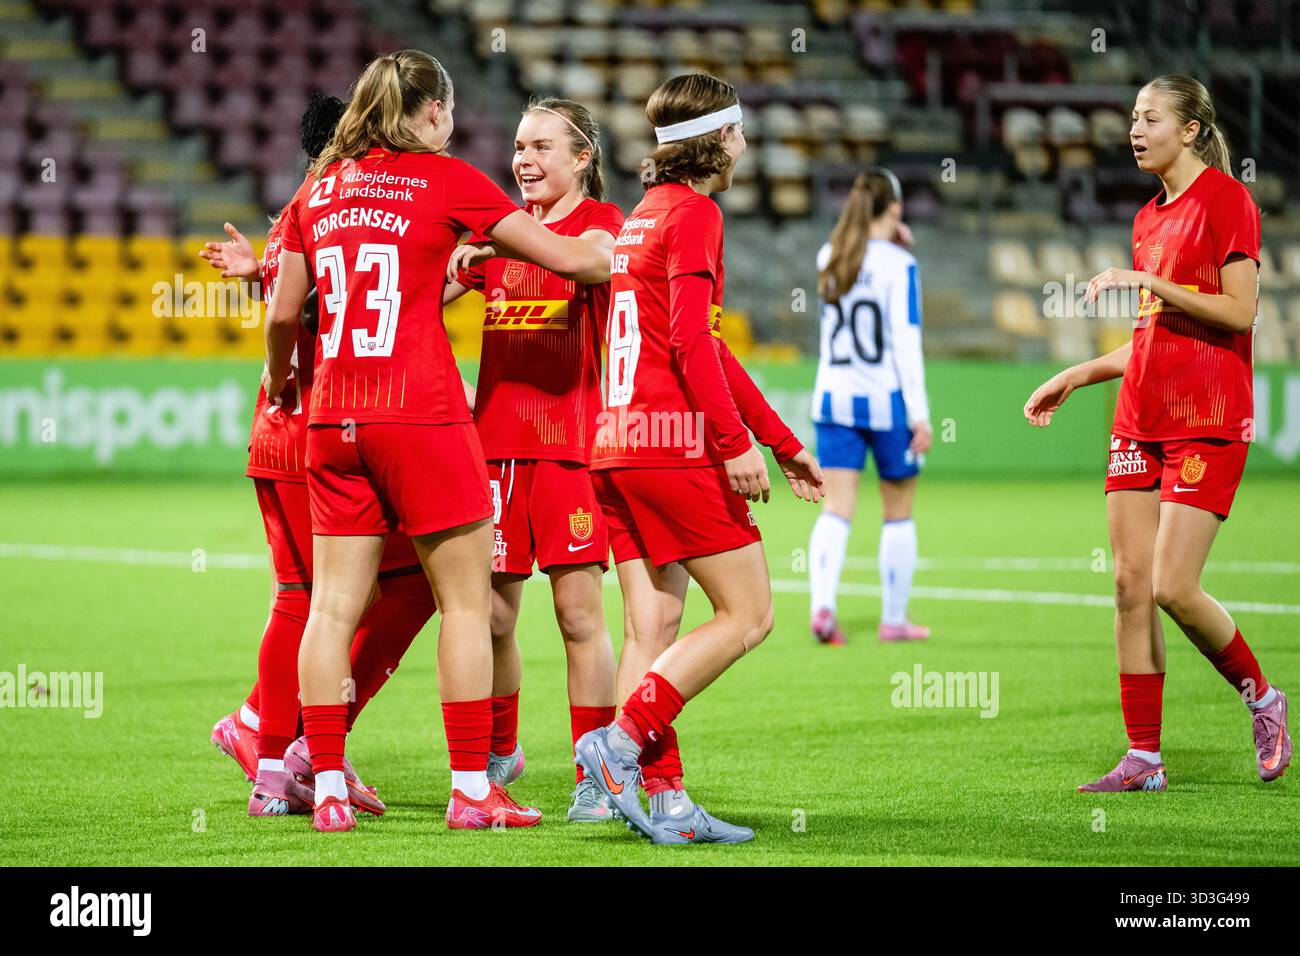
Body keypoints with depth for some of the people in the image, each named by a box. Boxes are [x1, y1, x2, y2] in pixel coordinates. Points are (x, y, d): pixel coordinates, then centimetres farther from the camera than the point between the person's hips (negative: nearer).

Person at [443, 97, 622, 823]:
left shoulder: (602, 219, 0)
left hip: (571, 441, -5)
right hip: (496, 437, 5)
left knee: (580, 612, -5)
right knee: (491, 612, 6)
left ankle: (596, 777, 1)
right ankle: (500, 750, 26)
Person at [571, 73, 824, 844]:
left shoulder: (644, 216, 23)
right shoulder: (694, 213, -6)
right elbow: (690, 339, -17)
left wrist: (785, 441, 28)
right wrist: (735, 442, -18)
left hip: (617, 441, 9)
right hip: (673, 441, -9)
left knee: (652, 628, 5)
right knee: (749, 613, -3)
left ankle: (665, 797, 2)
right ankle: (621, 741, -11)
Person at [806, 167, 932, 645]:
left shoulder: (829, 260, 5)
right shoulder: (899, 265, -10)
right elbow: (906, 341, -14)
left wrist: (885, 241, 20)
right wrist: (919, 413, -13)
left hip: (834, 398, 4)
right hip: (886, 400, -4)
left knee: (836, 510, -1)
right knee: (898, 514, 10)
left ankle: (822, 604, -22)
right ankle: (894, 619, 17)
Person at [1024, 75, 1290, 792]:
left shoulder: (1226, 199, -7)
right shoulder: (1149, 219, 16)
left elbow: (1238, 313, -15)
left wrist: (1147, 281, -17)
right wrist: (1075, 377, 19)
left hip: (1208, 422, -8)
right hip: (1140, 422, 8)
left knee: (1174, 587, -12)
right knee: (1130, 584, 1)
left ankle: (1262, 698, 12)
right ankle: (1143, 758, 4)